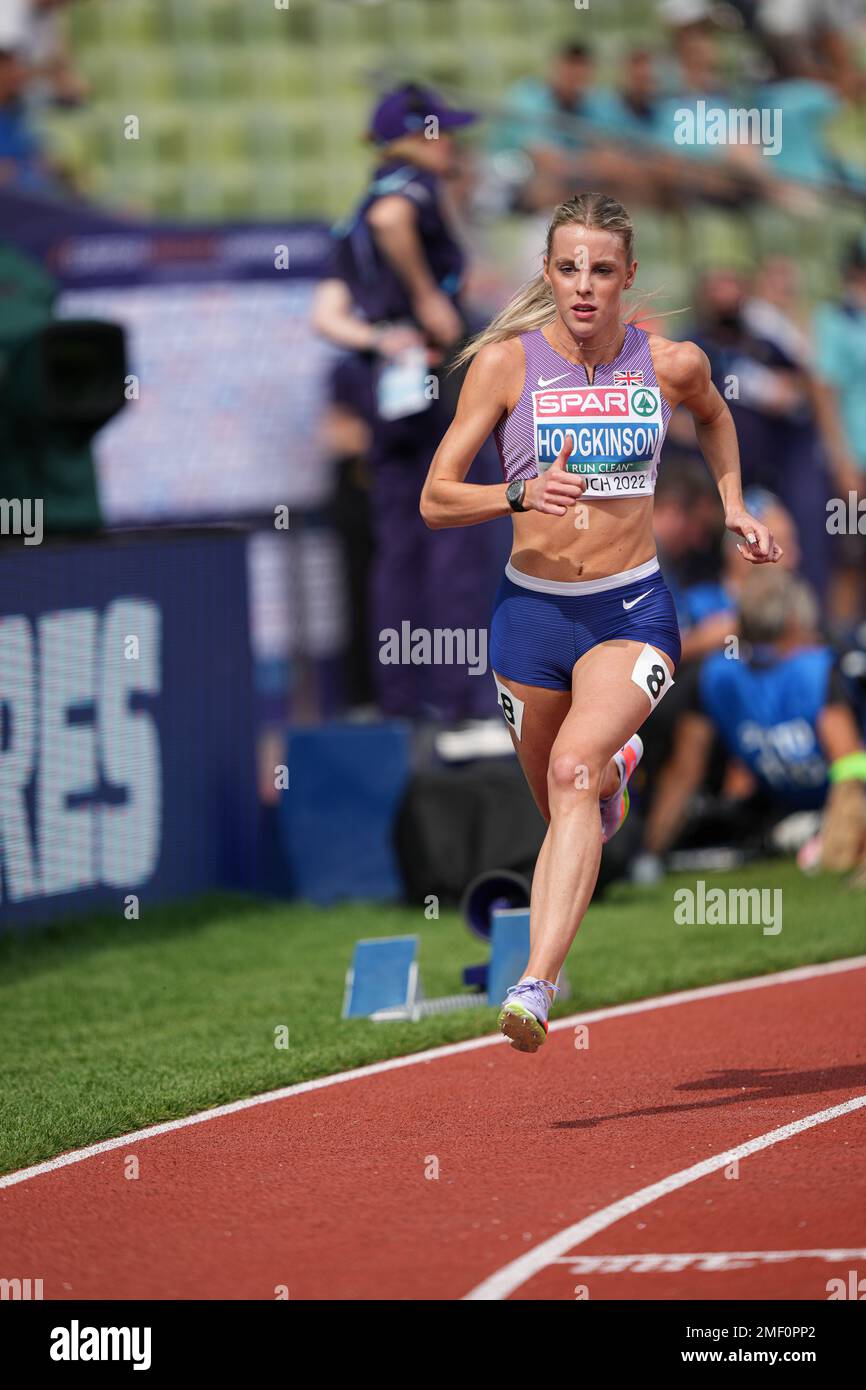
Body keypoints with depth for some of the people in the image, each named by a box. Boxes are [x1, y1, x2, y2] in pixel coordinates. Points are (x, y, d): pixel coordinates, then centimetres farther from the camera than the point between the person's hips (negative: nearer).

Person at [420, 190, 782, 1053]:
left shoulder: (670, 365, -3)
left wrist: (733, 506, 13)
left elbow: (713, 416, 24)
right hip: (531, 610, 2)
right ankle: (617, 769, 57)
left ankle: (536, 984, -33)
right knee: (559, 805, 18)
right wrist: (522, 495, -24)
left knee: (571, 773, -27)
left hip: (631, 611, -2)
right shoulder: (506, 362, -7)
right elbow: (435, 499, -7)